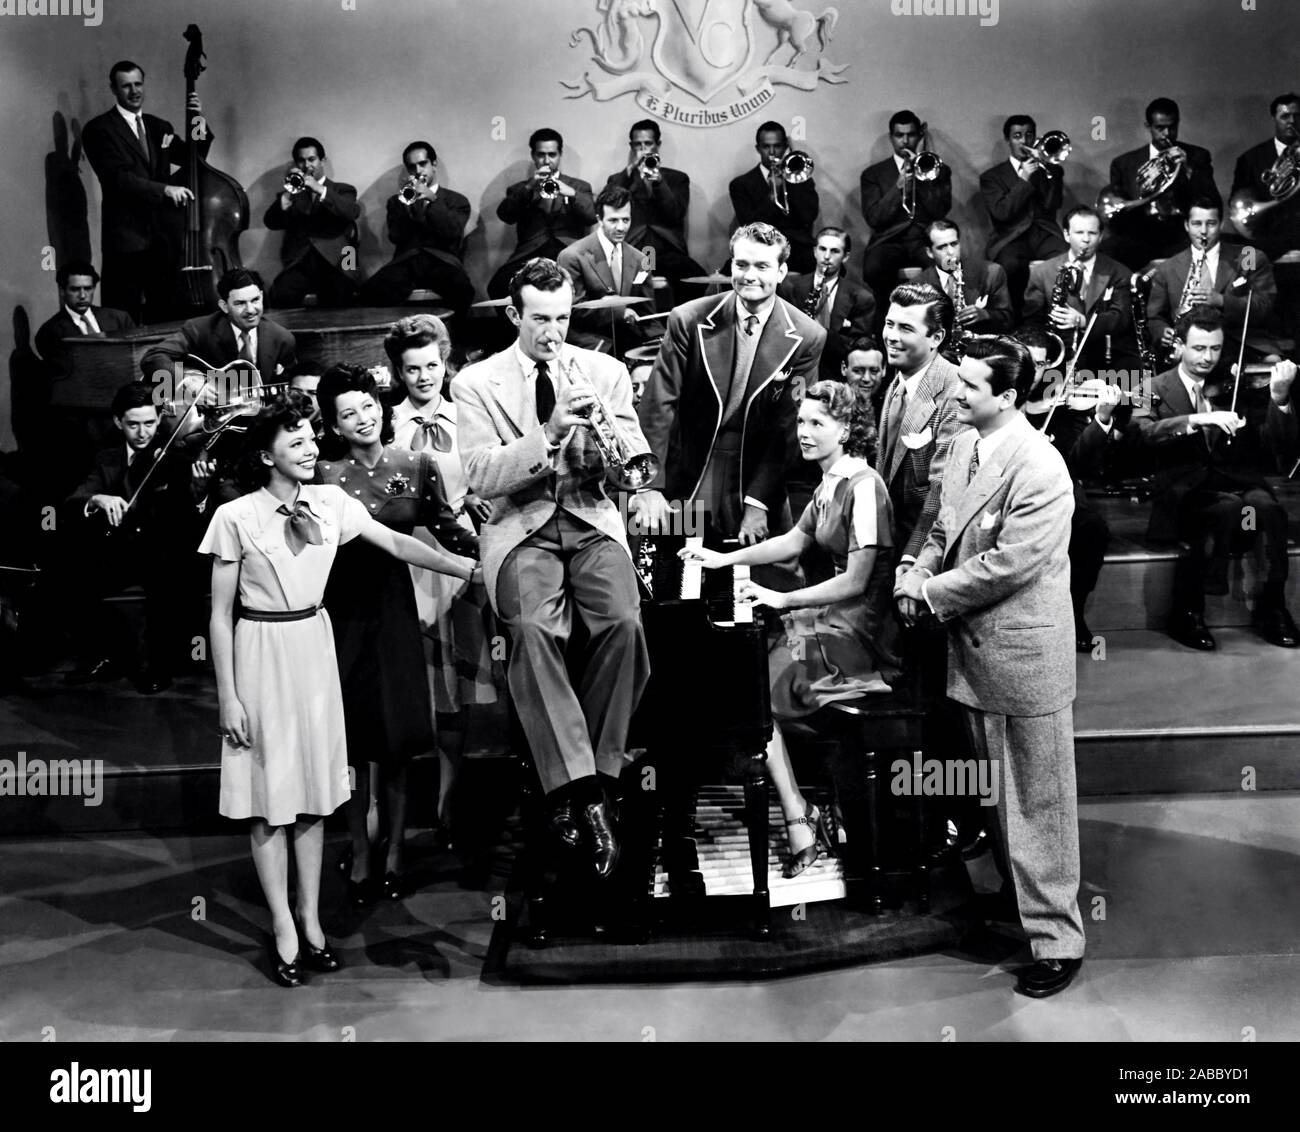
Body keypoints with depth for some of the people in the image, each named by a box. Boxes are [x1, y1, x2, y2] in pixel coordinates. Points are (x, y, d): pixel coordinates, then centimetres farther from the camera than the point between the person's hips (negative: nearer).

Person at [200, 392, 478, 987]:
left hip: (315, 647, 4)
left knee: (314, 789, 10)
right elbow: (220, 614, -7)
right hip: (261, 653, -4)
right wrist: (228, 697, -9)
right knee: (269, 795, 3)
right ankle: (284, 929, 13)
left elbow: (397, 543, -1)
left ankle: (311, 919, 21)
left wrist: (468, 568, -11)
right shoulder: (236, 517, -11)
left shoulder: (330, 503, 0)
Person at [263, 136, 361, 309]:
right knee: (278, 298, -30)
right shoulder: (290, 193, 24)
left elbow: (353, 212, -3)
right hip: (298, 264, 1)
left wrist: (320, 189, -12)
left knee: (338, 307, -30)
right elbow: (271, 223, 7)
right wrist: (287, 195, -8)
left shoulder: (342, 190, 20)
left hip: (334, 263, -1)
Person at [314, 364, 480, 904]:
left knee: (397, 742, 7)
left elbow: (446, 528, 5)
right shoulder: (325, 474, -6)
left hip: (395, 610, 1)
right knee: (354, 742, 5)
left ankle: (393, 856, 20)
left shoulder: (418, 465, -1)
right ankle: (360, 857, 19)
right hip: (344, 615, -1)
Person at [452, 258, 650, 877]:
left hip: (592, 521, 2)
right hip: (521, 526, -1)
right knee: (533, 629, -31)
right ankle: (582, 789, -27)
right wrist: (550, 433, -20)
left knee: (623, 622, -28)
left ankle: (592, 775, -13)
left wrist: (601, 426, -15)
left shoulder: (606, 372, 12)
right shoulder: (476, 383, 5)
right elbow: (483, 476, -6)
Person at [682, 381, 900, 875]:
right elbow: (795, 540, 23)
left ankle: (800, 824, -7)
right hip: (840, 617, 9)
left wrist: (783, 599, -16)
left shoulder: (863, 487, -18)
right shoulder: (831, 482, 10)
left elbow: (855, 582, -20)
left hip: (864, 632, -9)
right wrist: (724, 558, 17)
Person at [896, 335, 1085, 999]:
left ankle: (1056, 939, 14)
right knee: (994, 790, 23)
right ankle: (1014, 892, 43)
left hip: (1024, 655, -8)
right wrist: (916, 576, -4)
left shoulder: (1039, 470, -22)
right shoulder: (964, 447, 5)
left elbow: (1006, 565, -24)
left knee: (1037, 801, 2)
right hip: (972, 646, 8)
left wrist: (932, 593, -15)